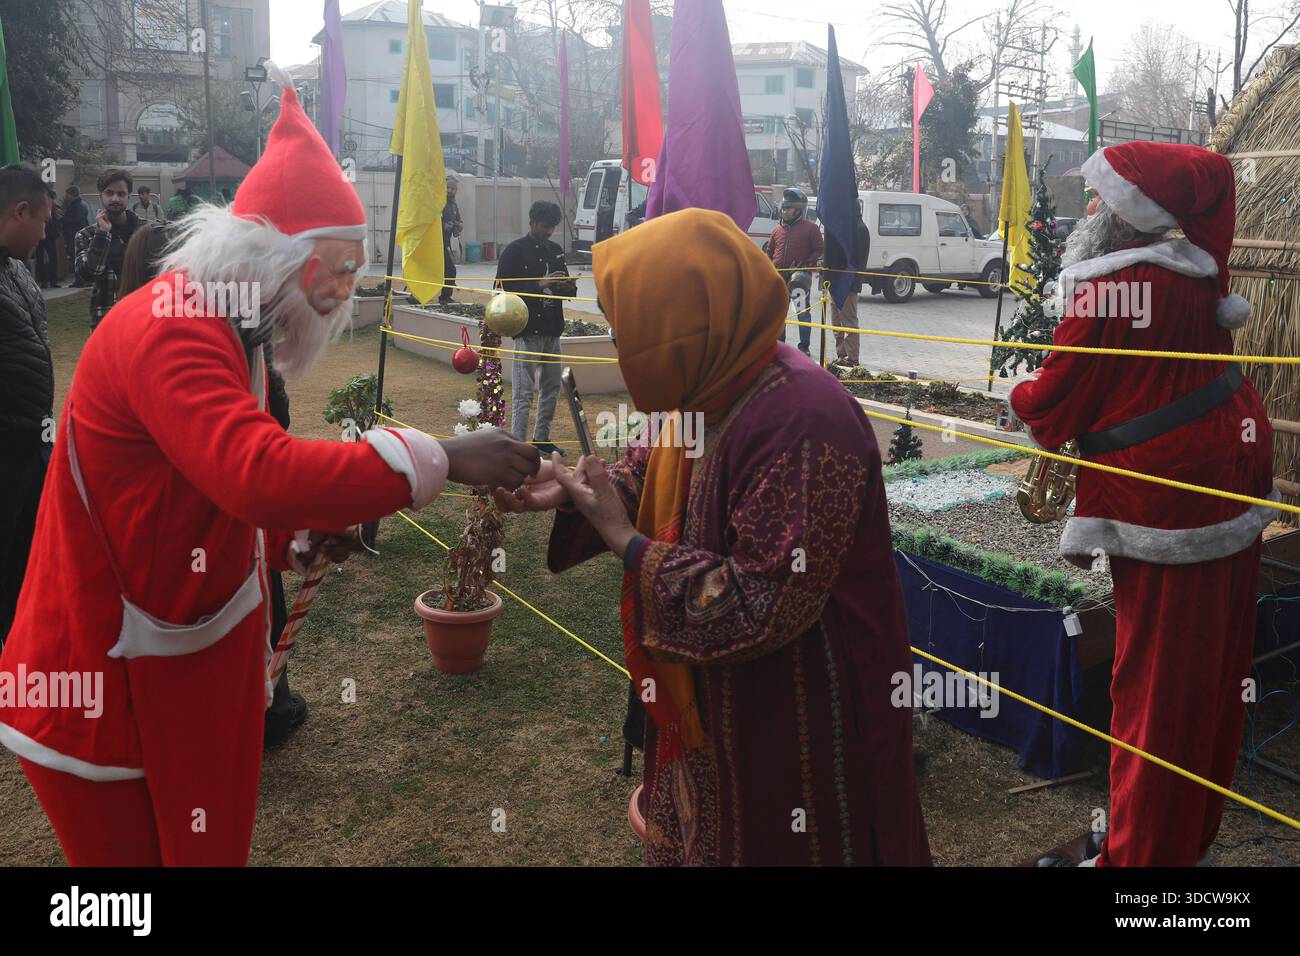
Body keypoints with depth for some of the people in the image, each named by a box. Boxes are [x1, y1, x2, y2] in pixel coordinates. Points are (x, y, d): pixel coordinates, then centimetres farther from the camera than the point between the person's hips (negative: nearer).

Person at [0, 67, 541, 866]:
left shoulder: (228, 329, 11)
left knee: (211, 842, 18)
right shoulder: (170, 326, -22)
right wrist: (440, 458, -33)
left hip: (191, 667, 9)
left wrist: (299, 540, 2)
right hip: (111, 689, -9)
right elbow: (263, 472, -39)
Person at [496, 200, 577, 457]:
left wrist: (568, 287, -4)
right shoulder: (515, 250, -6)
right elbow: (504, 288, -13)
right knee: (523, 392, -8)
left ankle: (541, 438, 28)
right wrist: (540, 284, -21)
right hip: (527, 331, -7)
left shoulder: (555, 251, 14)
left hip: (552, 330, 7)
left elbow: (567, 288, 21)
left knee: (551, 387, 14)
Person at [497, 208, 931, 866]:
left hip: (793, 726, -8)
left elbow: (764, 606, -31)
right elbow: (655, 475, 10)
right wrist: (567, 490, -10)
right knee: (698, 836, 27)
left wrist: (625, 541, -26)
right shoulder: (715, 387, -2)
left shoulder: (800, 424, -32)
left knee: (762, 843, 15)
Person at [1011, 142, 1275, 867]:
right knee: (1215, 659, 17)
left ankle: (1142, 852, 14)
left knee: (1156, 679, 1)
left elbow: (1053, 403, -9)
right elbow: (1212, 170, 18)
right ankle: (1194, 833, 35)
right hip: (1235, 474, 8)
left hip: (1165, 494, -8)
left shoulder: (1106, 288, -18)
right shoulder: (1195, 267, 2)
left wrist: (1018, 399, 10)